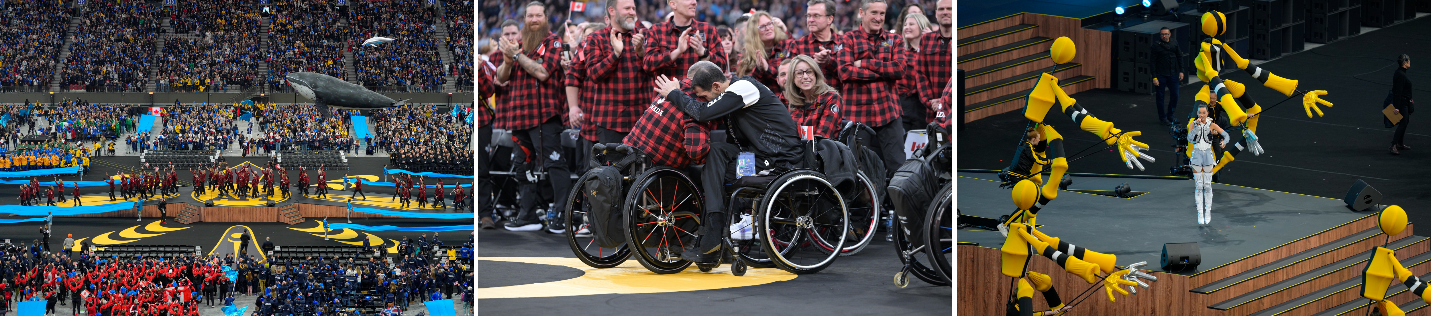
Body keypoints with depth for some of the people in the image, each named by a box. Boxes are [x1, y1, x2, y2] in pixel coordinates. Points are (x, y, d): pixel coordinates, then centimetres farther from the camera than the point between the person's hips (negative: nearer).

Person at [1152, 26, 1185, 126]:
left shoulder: (1174, 44, 6)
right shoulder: (1156, 45, -6)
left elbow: (1180, 57, 14)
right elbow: (1153, 62, -6)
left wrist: (1181, 71, 5)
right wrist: (1154, 77, -10)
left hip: (1173, 75, 3)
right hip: (1160, 75, -3)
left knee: (1175, 96, 4)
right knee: (1160, 97, 4)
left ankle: (1170, 115, 23)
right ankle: (1162, 118, 16)